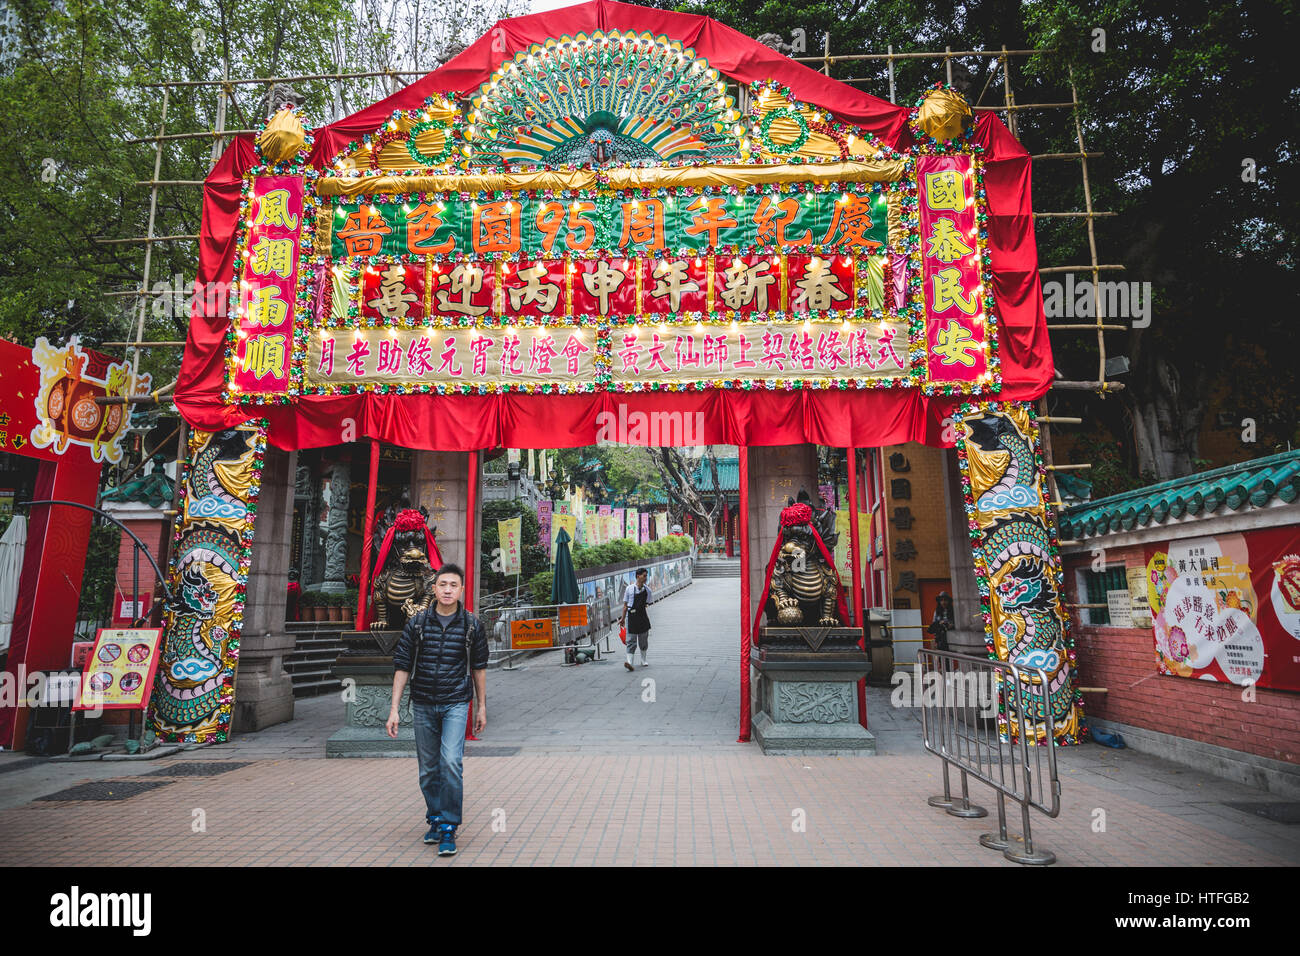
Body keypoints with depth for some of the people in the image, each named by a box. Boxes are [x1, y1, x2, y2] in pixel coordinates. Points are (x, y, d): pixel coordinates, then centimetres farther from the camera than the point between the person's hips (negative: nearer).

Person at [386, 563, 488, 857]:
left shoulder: (471, 625, -4)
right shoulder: (417, 623, -3)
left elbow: (479, 667, 6)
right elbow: (401, 666, 0)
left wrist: (481, 707, 8)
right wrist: (394, 709, -4)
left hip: (455, 704, -2)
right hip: (423, 705, 2)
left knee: (451, 762, -15)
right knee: (428, 769, 11)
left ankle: (448, 828, -3)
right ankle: (435, 819, 31)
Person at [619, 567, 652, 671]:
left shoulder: (647, 590, 4)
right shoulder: (629, 588, -1)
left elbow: (646, 604, 9)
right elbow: (625, 605, 3)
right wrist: (622, 618, 2)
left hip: (642, 616, 3)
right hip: (631, 617, -3)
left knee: (643, 639, 12)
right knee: (631, 640, -7)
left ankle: (643, 661, 27)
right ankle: (629, 661, -12)